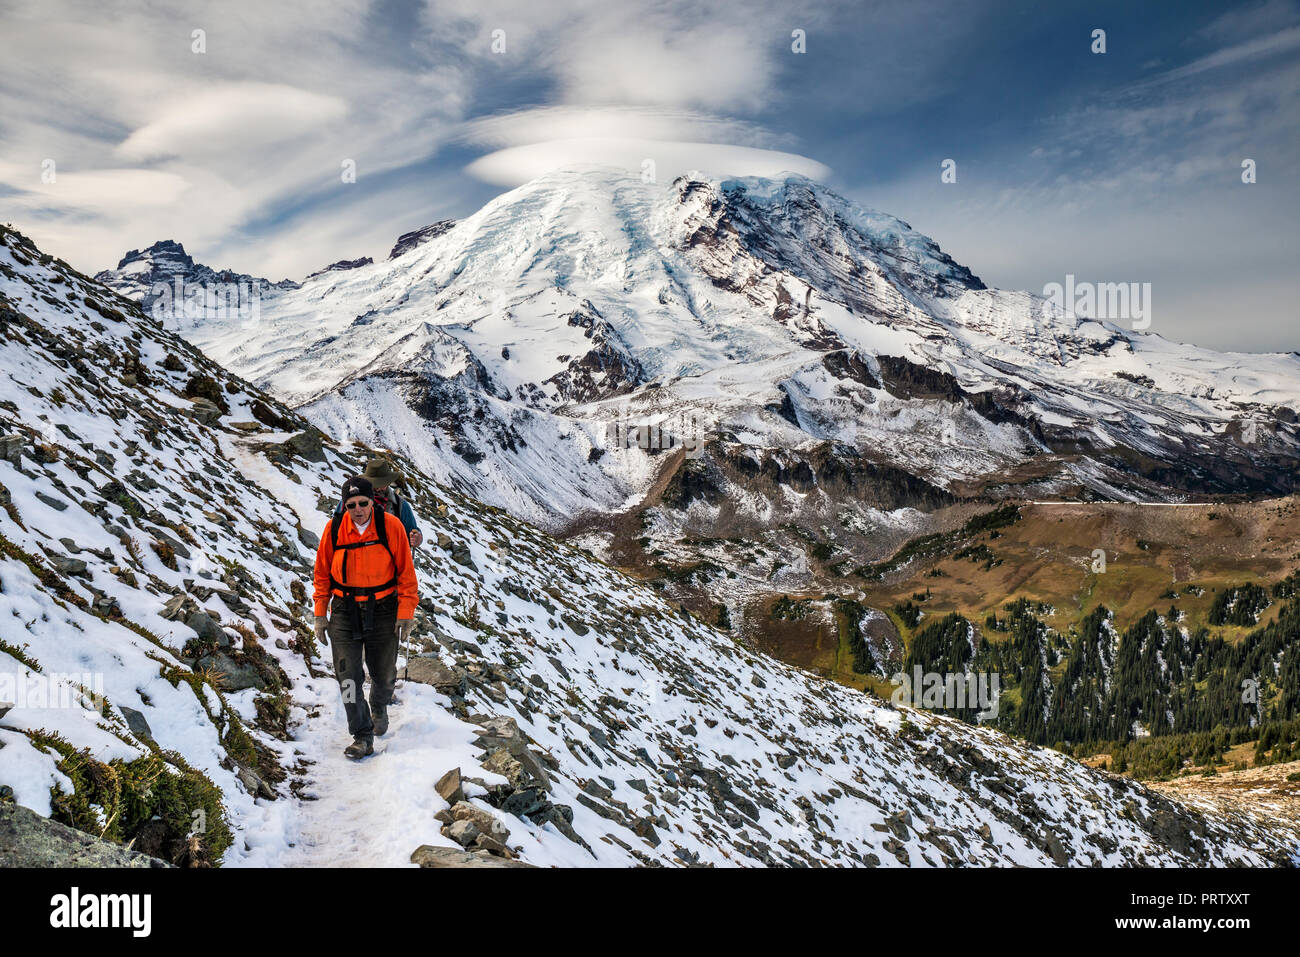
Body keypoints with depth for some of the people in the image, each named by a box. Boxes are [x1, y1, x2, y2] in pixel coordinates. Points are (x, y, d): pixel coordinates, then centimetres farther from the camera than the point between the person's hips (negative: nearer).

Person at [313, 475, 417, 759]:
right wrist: (320, 613, 5)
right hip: (345, 610, 1)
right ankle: (362, 737, 5)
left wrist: (406, 612, -7)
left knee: (384, 674, 12)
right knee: (348, 676, -6)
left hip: (383, 610, -1)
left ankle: (379, 707, 45)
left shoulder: (391, 526, -11)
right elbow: (322, 572, 6)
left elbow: (406, 571, -5)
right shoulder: (334, 529, -6)